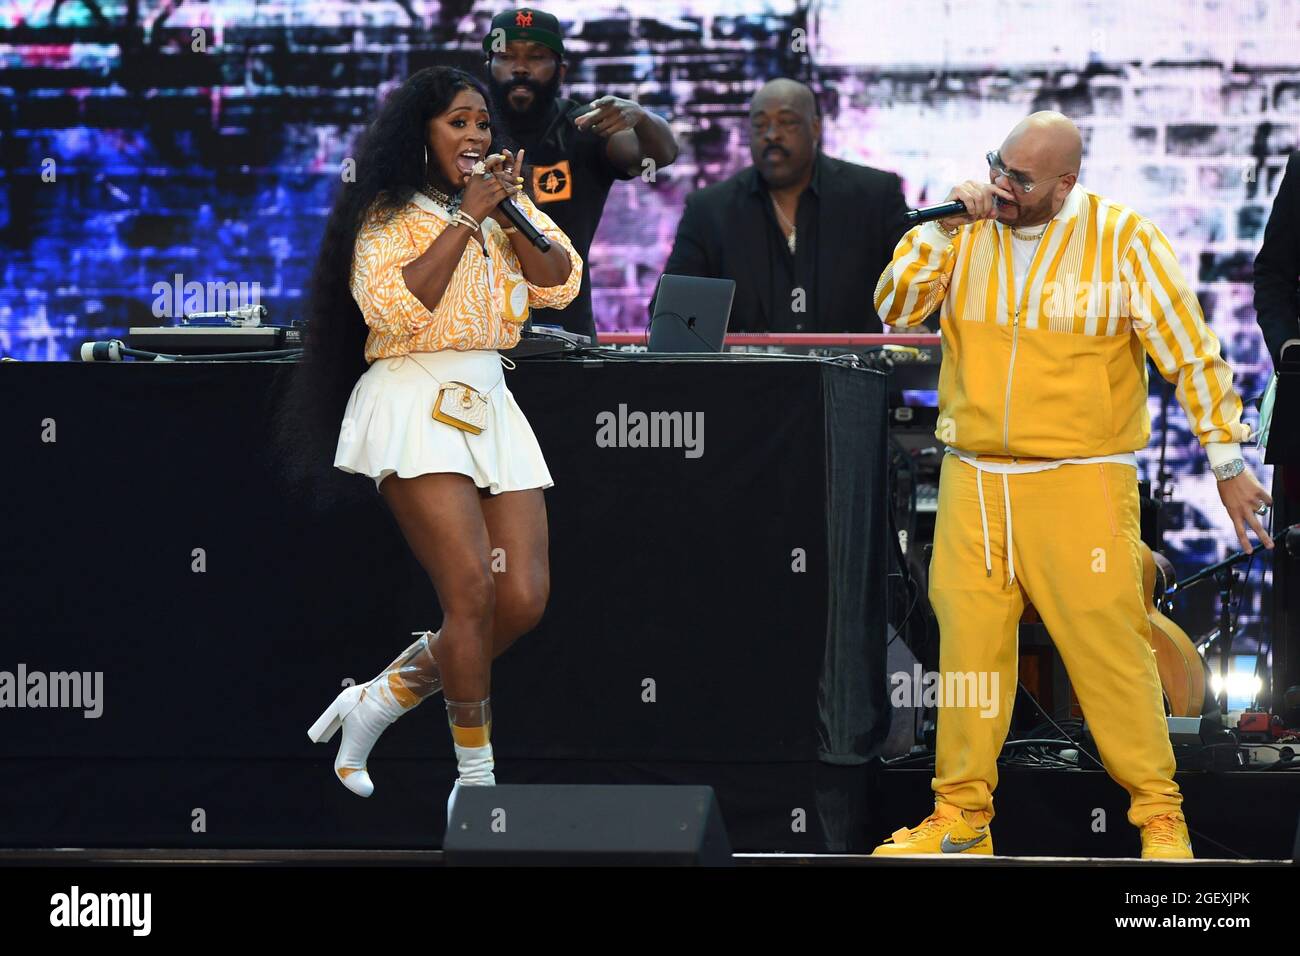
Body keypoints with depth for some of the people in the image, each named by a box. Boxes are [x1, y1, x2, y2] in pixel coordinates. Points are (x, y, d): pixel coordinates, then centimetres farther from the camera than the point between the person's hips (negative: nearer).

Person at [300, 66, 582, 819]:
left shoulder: (509, 208, 18)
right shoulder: (390, 215, 0)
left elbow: (562, 285, 6)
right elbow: (396, 309, -17)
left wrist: (513, 212, -6)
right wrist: (465, 218, -13)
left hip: (491, 404, 7)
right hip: (416, 401, -7)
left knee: (524, 600, -5)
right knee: (472, 592, -18)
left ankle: (380, 700, 11)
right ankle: (476, 777, -8)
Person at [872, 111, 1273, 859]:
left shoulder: (1123, 240, -5)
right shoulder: (969, 231, 6)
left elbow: (1191, 351, -4)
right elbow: (895, 309, 3)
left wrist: (1228, 463, -5)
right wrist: (945, 231, -9)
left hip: (1082, 483, -4)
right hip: (974, 482, 4)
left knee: (1109, 643, -8)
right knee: (968, 647, 1)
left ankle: (1161, 819, 1)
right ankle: (961, 819, 10)